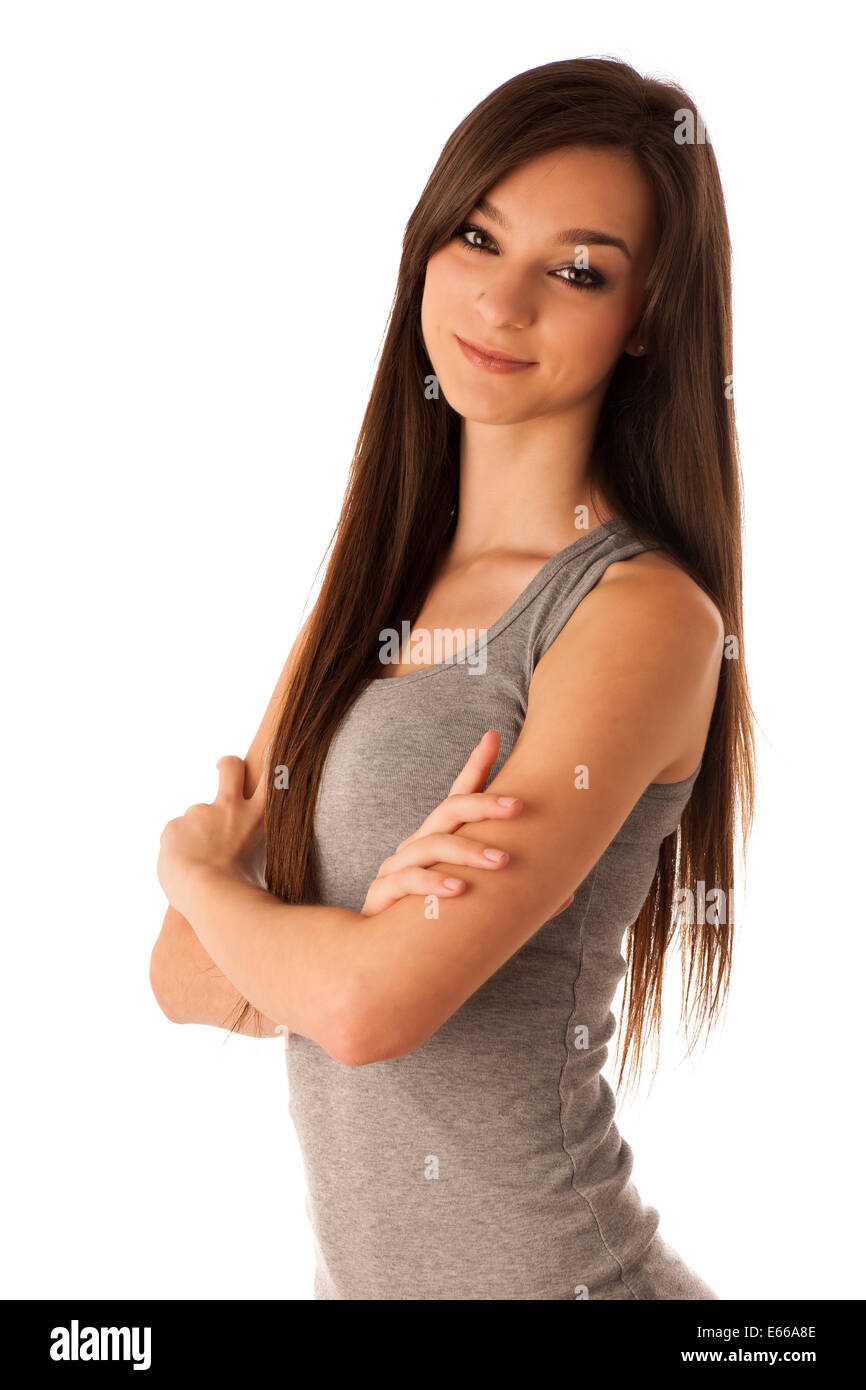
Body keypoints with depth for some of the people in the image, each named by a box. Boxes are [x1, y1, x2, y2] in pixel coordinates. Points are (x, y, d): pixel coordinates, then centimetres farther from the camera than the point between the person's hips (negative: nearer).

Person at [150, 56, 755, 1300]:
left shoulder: (644, 616, -18)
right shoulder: (367, 590, 2)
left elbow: (367, 1003, -24)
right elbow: (185, 975, 0)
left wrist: (196, 862, -6)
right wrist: (366, 925, -19)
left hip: (538, 1266, -6)